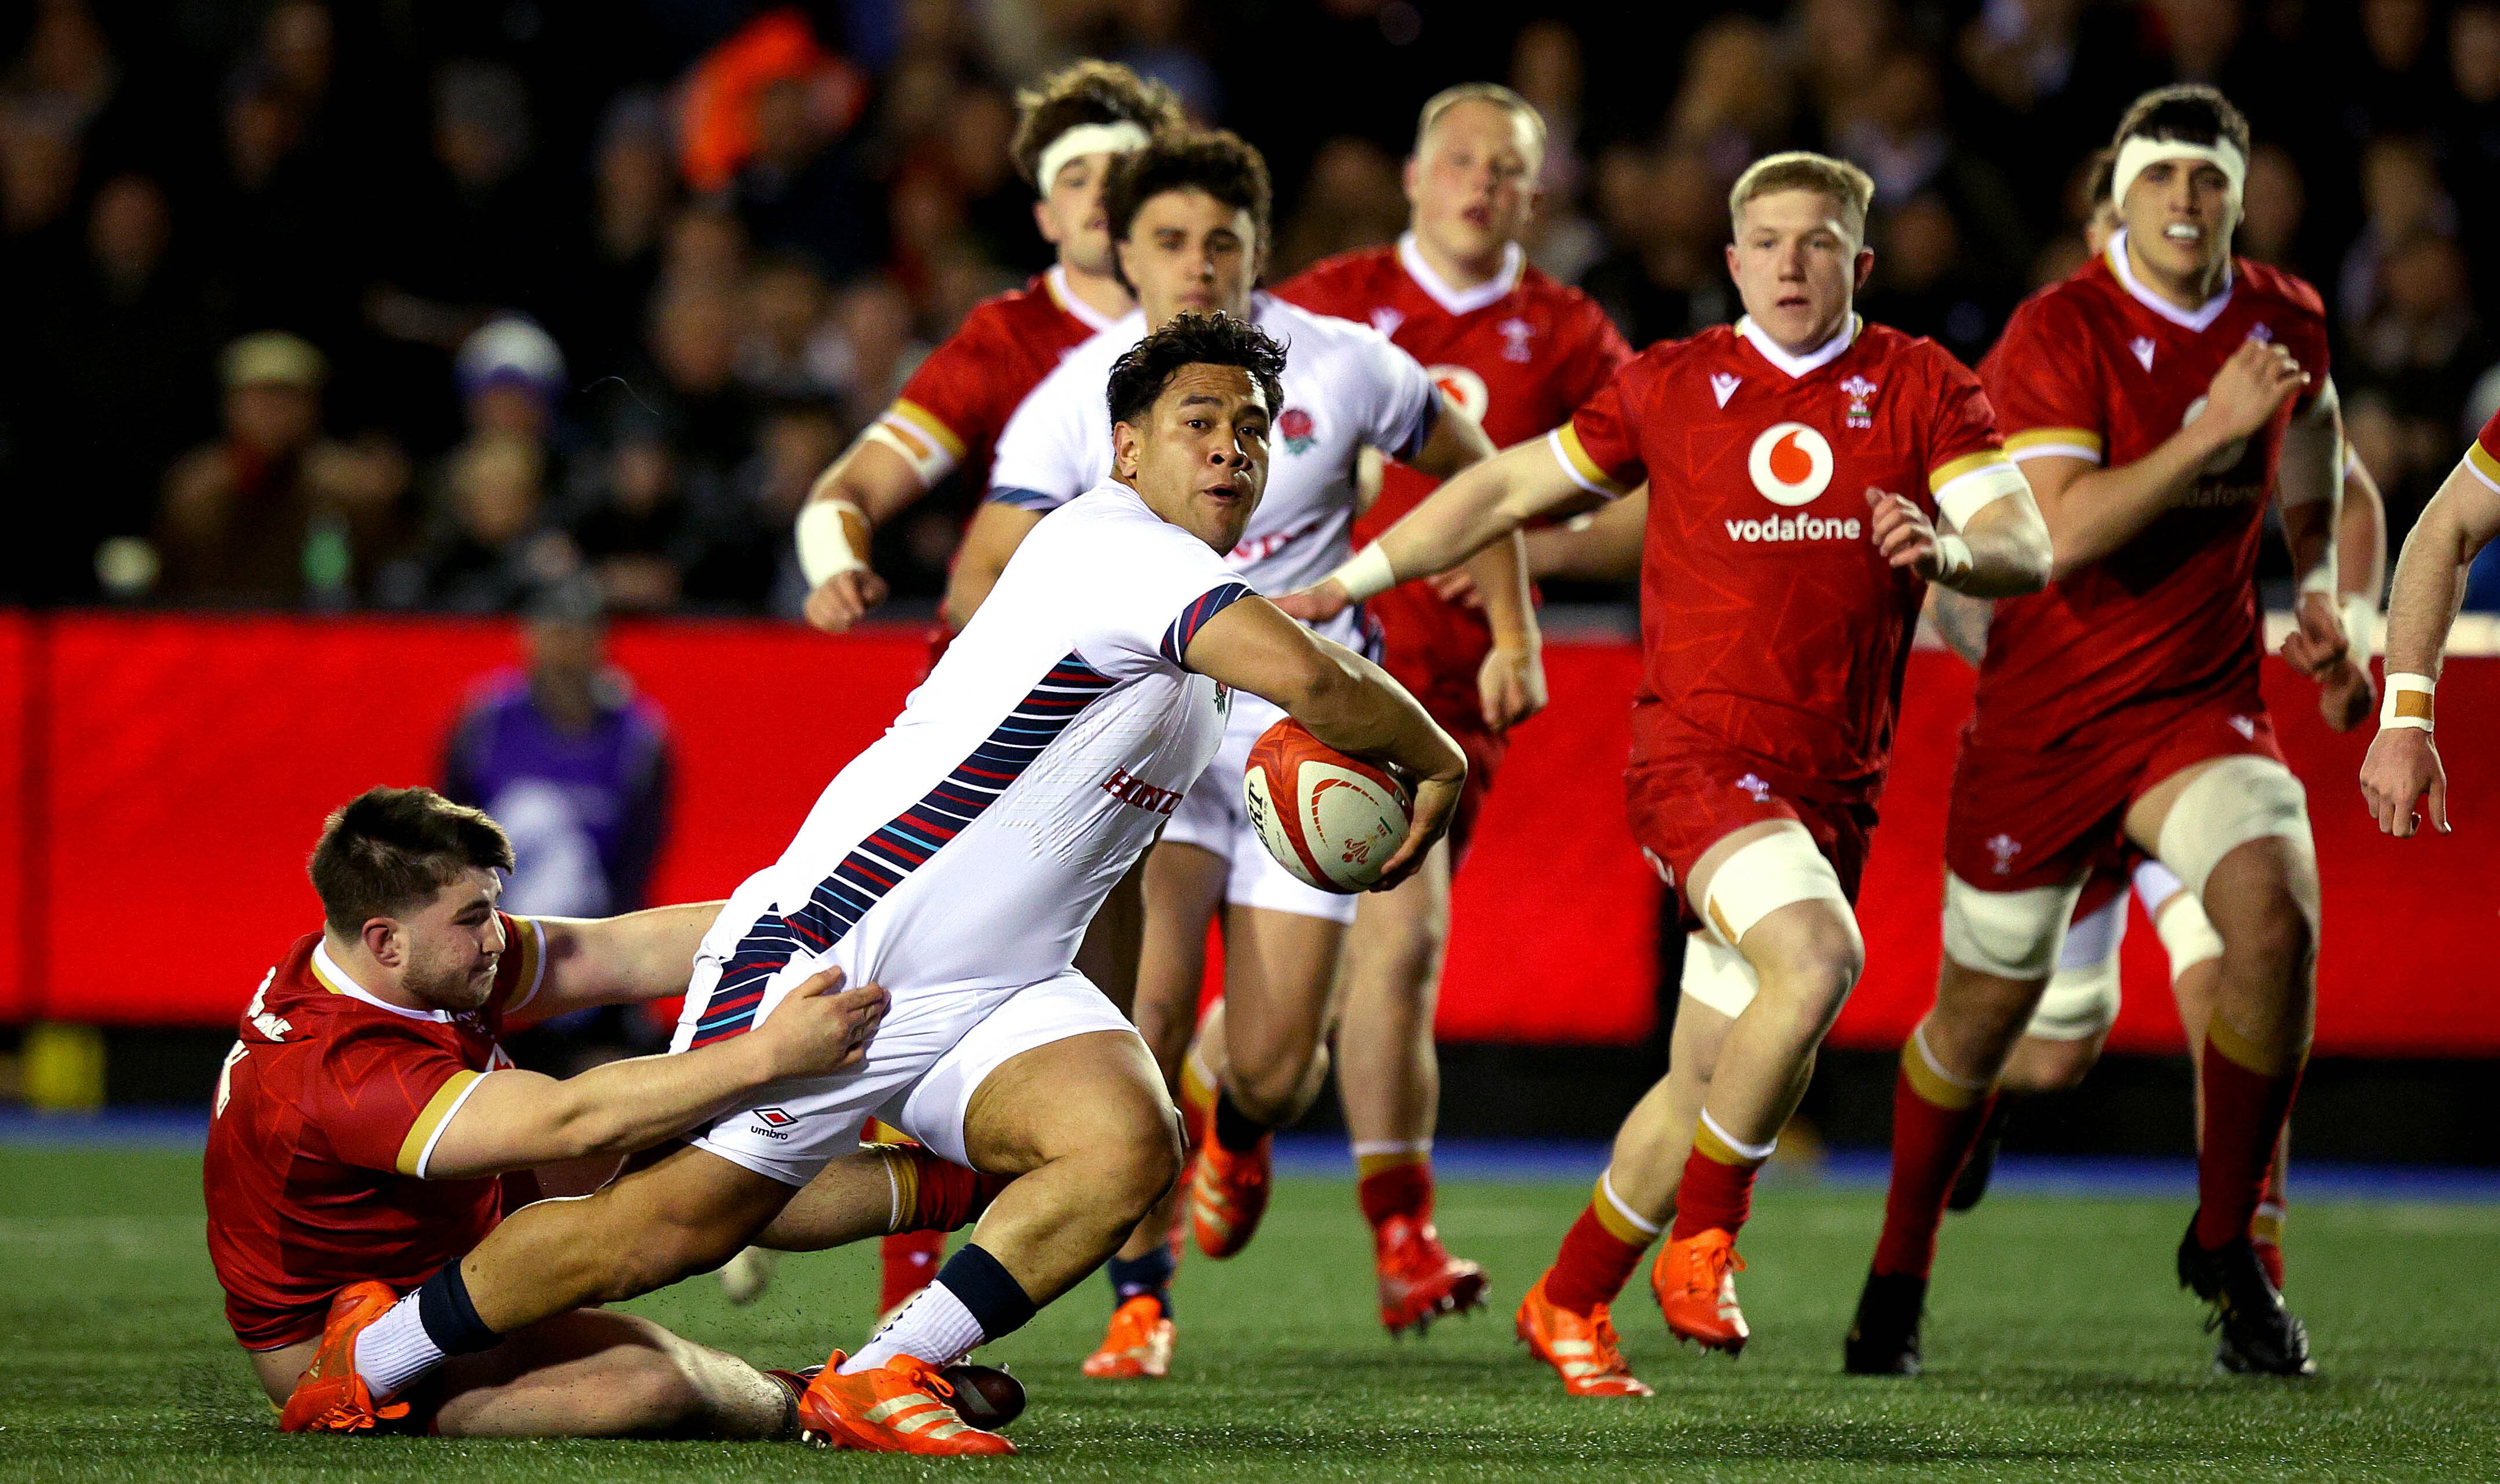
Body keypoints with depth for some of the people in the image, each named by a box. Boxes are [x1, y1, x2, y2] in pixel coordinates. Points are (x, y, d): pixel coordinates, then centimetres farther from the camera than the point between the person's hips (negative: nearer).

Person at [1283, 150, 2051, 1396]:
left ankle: (1569, 1302, 28)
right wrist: (1347, 582, 12)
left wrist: (1948, 547, -29)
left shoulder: (1920, 389, 5)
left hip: (1835, 783, 3)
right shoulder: (1672, 385, 6)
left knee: (1709, 1085, 9)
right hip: (1698, 746, -3)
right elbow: (1510, 489, 15)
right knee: (1818, 959, -30)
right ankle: (1701, 1242, -16)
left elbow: (2026, 548, -7)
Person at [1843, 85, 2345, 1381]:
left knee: (2275, 921, -24)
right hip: (2044, 717, -3)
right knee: (1983, 1006, 6)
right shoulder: (2060, 332, -14)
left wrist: (2322, 587, 9)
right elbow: (2059, 533, -26)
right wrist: (2212, 431, -30)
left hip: (2202, 700, 3)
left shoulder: (2283, 319, 2)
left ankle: (2225, 1245, -5)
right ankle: (1897, 1280, 30)